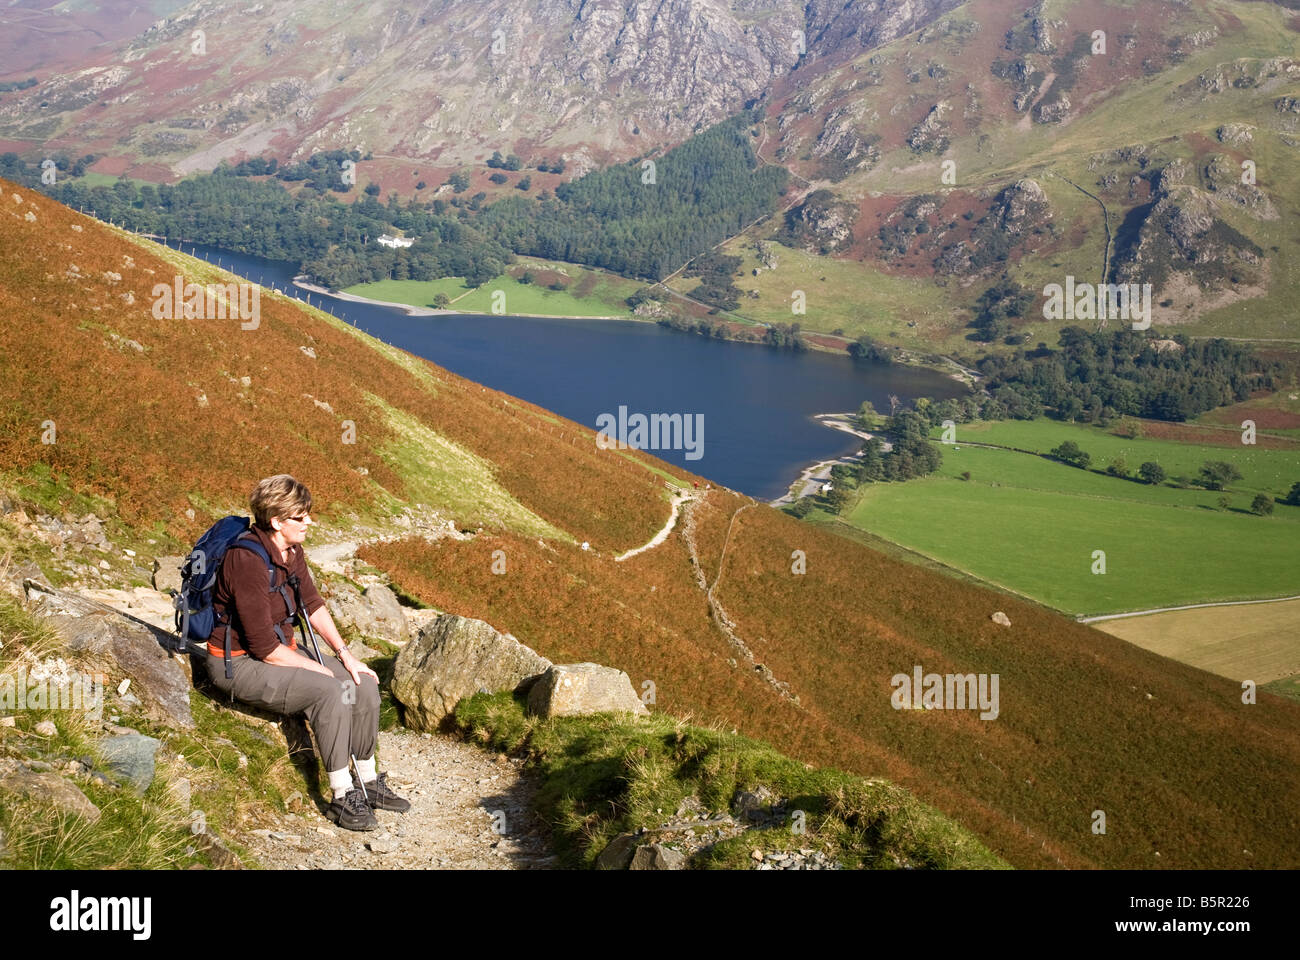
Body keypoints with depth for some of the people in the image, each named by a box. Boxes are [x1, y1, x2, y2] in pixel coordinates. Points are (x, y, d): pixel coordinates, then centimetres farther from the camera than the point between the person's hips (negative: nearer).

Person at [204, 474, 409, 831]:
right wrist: (318, 669, -16)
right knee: (329, 690, -29)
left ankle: (367, 782, 11)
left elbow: (313, 604, 13)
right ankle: (342, 797, -17)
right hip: (240, 664, -9)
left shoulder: (291, 550, 0)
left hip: (281, 651, 9)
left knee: (364, 684, -2)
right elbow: (264, 647, -26)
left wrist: (345, 655, 3)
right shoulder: (248, 560, -28)